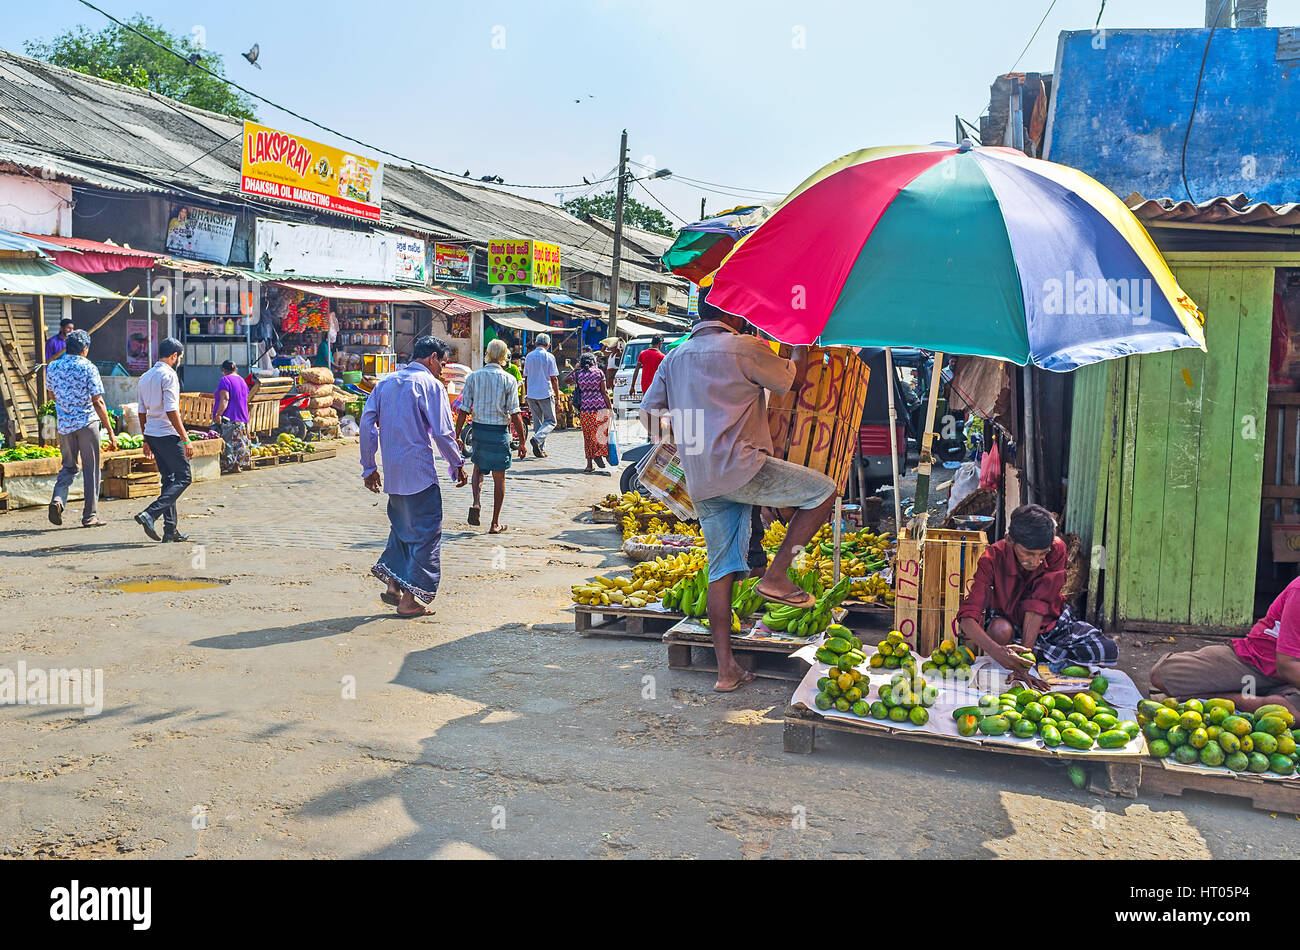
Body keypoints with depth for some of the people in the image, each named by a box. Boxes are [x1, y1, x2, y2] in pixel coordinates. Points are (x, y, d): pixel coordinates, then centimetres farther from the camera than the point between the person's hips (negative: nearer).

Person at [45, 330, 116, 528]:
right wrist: (110, 432, -11)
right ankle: (90, 516, 6)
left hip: (64, 424, 5)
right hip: (87, 422, -4)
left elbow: (53, 395, 20)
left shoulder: (52, 368, 6)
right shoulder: (88, 368, -9)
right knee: (91, 470, 4)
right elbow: (98, 402, -13)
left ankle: (58, 499, -8)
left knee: (68, 466, 18)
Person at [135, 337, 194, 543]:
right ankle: (150, 514, -16)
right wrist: (186, 439, -17)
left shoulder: (145, 377, 15)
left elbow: (142, 412, 18)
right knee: (182, 478, -3)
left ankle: (171, 530, 11)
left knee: (169, 480, 12)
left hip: (152, 434, 9)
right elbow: (172, 411, -18)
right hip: (168, 434, -9)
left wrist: (146, 441, 23)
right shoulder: (168, 375, -12)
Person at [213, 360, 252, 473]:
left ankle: (226, 465, -10)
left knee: (227, 442, -7)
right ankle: (237, 465, 9)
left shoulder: (225, 380, -9)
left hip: (228, 418, -8)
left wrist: (218, 414, -23)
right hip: (242, 417, 8)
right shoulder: (242, 380, 16)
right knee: (239, 442, 9)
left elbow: (225, 399, -19)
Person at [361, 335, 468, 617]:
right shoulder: (429, 384, -7)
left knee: (402, 527, 22)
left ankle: (393, 586, 15)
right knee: (426, 532, 1)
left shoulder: (385, 382, 13)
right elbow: (442, 432, -12)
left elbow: (367, 423, 9)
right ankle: (410, 600, 1)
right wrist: (457, 465, 1)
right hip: (418, 470, -7)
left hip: (391, 472, 7)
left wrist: (369, 466, 14)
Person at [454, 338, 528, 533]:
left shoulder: (473, 377, -1)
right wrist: (522, 442, -4)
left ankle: (476, 503, -1)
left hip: (478, 429, 2)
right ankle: (495, 523, 14)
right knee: (499, 477, 9)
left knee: (478, 468, 25)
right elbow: (515, 414, -10)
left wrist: (457, 436, 6)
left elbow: (463, 410, -2)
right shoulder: (509, 380, -8)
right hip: (499, 432, -2)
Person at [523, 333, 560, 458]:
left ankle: (541, 449, 11)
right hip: (545, 393, -5)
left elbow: (526, 378, 13)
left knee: (537, 421, 12)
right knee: (550, 421, 4)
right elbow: (554, 379, -8)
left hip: (531, 395, 5)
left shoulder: (528, 357, 8)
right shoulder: (549, 357, -7)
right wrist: (557, 397, -3)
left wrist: (527, 396, 22)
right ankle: (537, 439, -20)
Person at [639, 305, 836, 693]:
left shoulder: (675, 357, 16)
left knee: (722, 568, 10)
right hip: (739, 467, -7)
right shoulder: (743, 347, -5)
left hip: (700, 481, 8)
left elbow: (648, 416, 17)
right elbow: (795, 379, 5)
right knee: (823, 490, 3)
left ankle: (726, 669, 10)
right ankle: (775, 576, 3)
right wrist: (803, 341, 21)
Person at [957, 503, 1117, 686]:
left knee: (1108, 650, -19)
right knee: (1000, 630, -37)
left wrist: (1026, 652, -36)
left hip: (1052, 621, 2)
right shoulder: (993, 558, -27)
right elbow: (967, 617, -35)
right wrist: (996, 651, -52)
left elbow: (1038, 604, -27)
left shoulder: (1057, 549, -24)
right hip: (1011, 621, -2)